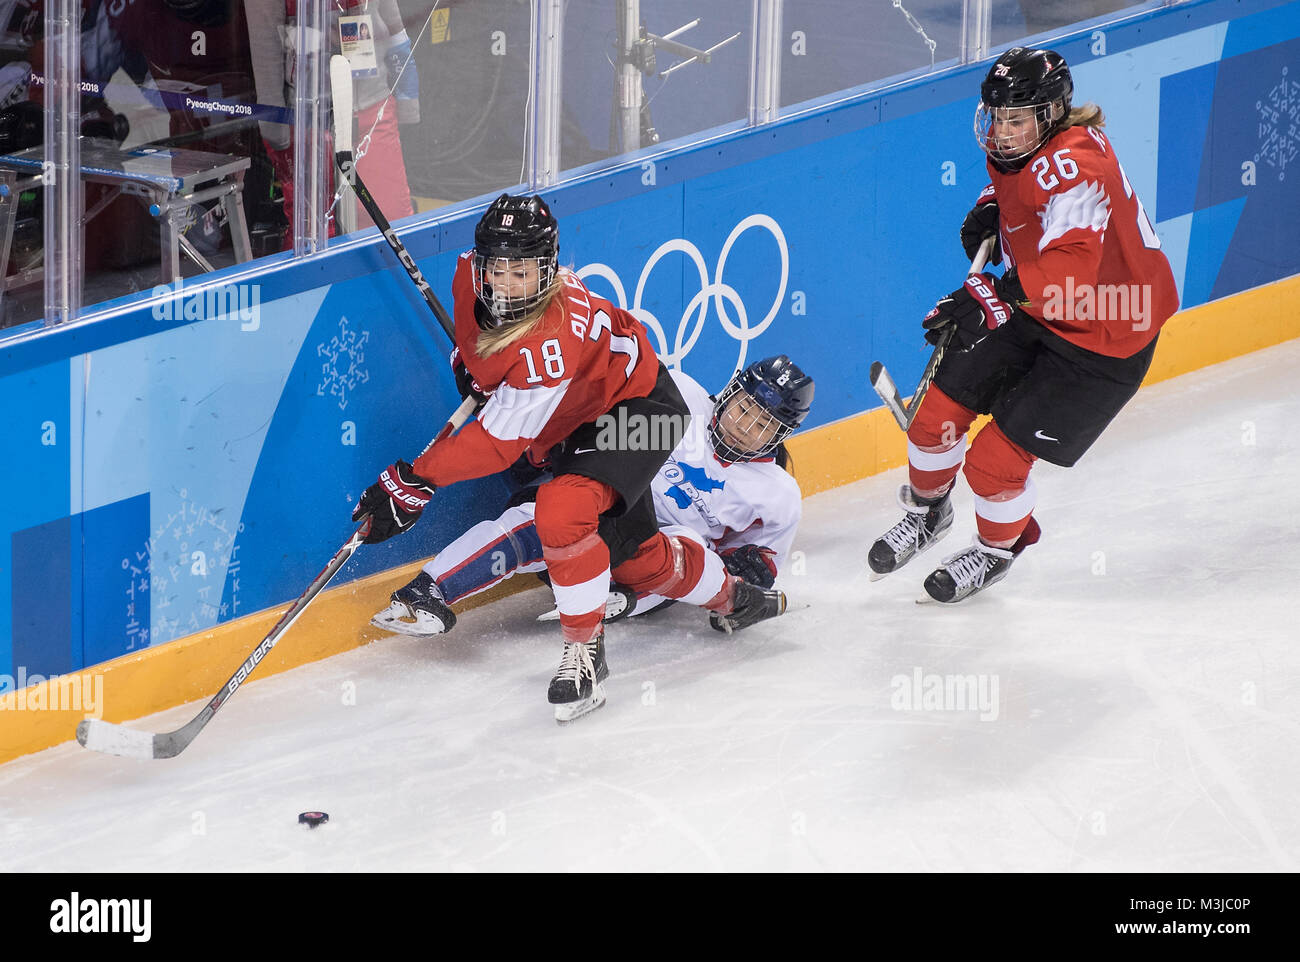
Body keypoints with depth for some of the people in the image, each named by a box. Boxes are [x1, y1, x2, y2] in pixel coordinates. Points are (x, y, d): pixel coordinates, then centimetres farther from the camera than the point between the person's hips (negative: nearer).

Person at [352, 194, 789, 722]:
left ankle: (585, 654, -16)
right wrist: (470, 357, 3)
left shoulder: (550, 343, -41)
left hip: (636, 410, -9)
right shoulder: (472, 275, -19)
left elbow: (500, 440, -39)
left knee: (562, 514, -32)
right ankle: (731, 598, 46)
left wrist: (414, 481, -39)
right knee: (633, 557, 18)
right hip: (574, 423, 9)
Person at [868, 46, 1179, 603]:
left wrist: (997, 297, -55)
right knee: (940, 410, 4)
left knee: (996, 461, -7)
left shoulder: (1074, 165, -33)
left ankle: (999, 548, 26)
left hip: (1104, 337, -8)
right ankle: (927, 510, 35)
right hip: (1034, 310, 8)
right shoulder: (1018, 145, -4)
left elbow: (1070, 265, -45)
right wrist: (990, 209, 2)